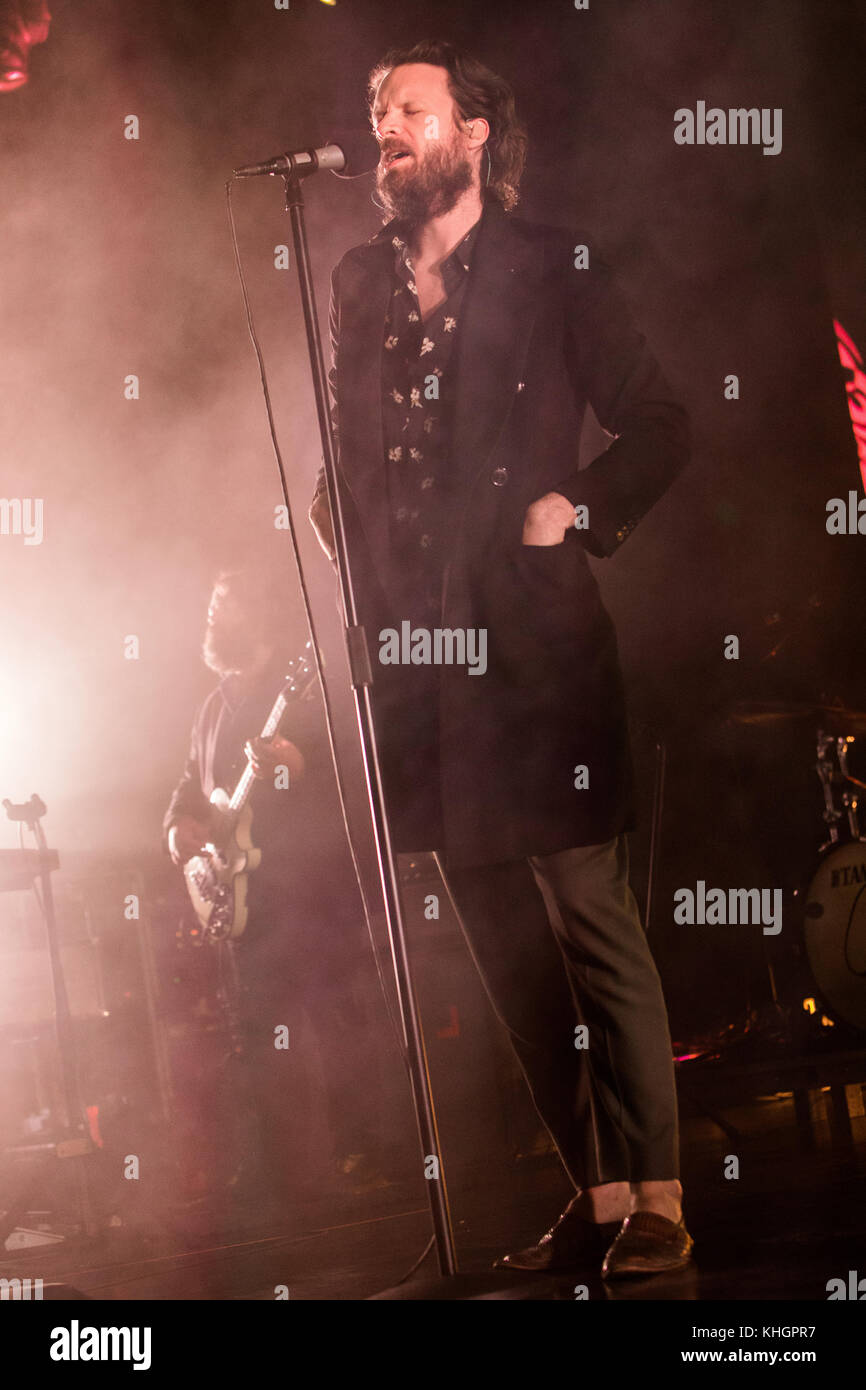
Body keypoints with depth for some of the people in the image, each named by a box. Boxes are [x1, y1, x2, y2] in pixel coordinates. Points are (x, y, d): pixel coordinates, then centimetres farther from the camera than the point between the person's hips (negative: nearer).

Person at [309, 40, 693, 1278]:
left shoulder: (555, 270, 2)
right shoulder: (358, 283, 14)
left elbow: (659, 428, 5)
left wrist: (579, 509, -8)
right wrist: (350, 539, 5)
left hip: (534, 642, -5)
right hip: (420, 653, 5)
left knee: (594, 923, -6)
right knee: (506, 943, 8)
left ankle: (657, 1204, 3)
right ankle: (598, 1196, 19)